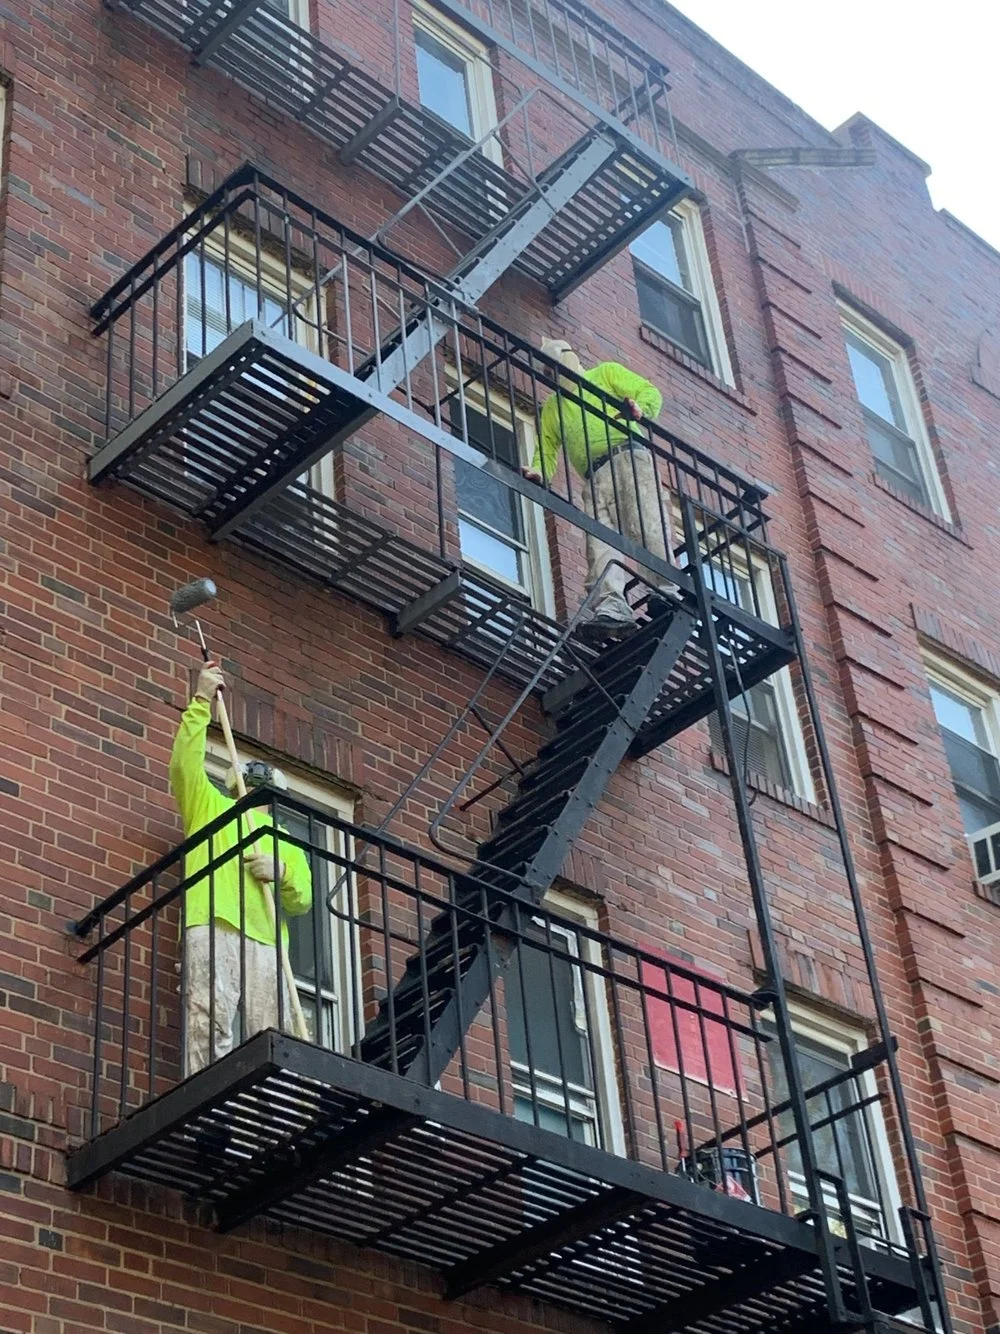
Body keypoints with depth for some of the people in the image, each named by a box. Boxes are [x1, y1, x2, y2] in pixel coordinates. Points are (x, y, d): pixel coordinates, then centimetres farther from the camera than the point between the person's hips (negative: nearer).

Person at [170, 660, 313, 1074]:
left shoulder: (286, 843, 34)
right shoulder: (209, 806, 28)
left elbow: (303, 901, 21)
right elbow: (185, 763, 10)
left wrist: (282, 873, -1)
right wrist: (202, 700, 6)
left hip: (267, 941, 3)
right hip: (214, 929, -3)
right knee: (211, 1027, -20)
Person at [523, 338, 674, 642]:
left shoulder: (606, 373, 21)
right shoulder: (551, 407, 32)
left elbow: (650, 392, 9)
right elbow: (547, 447, 21)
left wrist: (639, 409, -15)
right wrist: (540, 472, -3)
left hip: (627, 455, -4)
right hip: (594, 476, 4)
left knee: (646, 525, -21)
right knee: (601, 540, -17)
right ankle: (611, 609, -33)